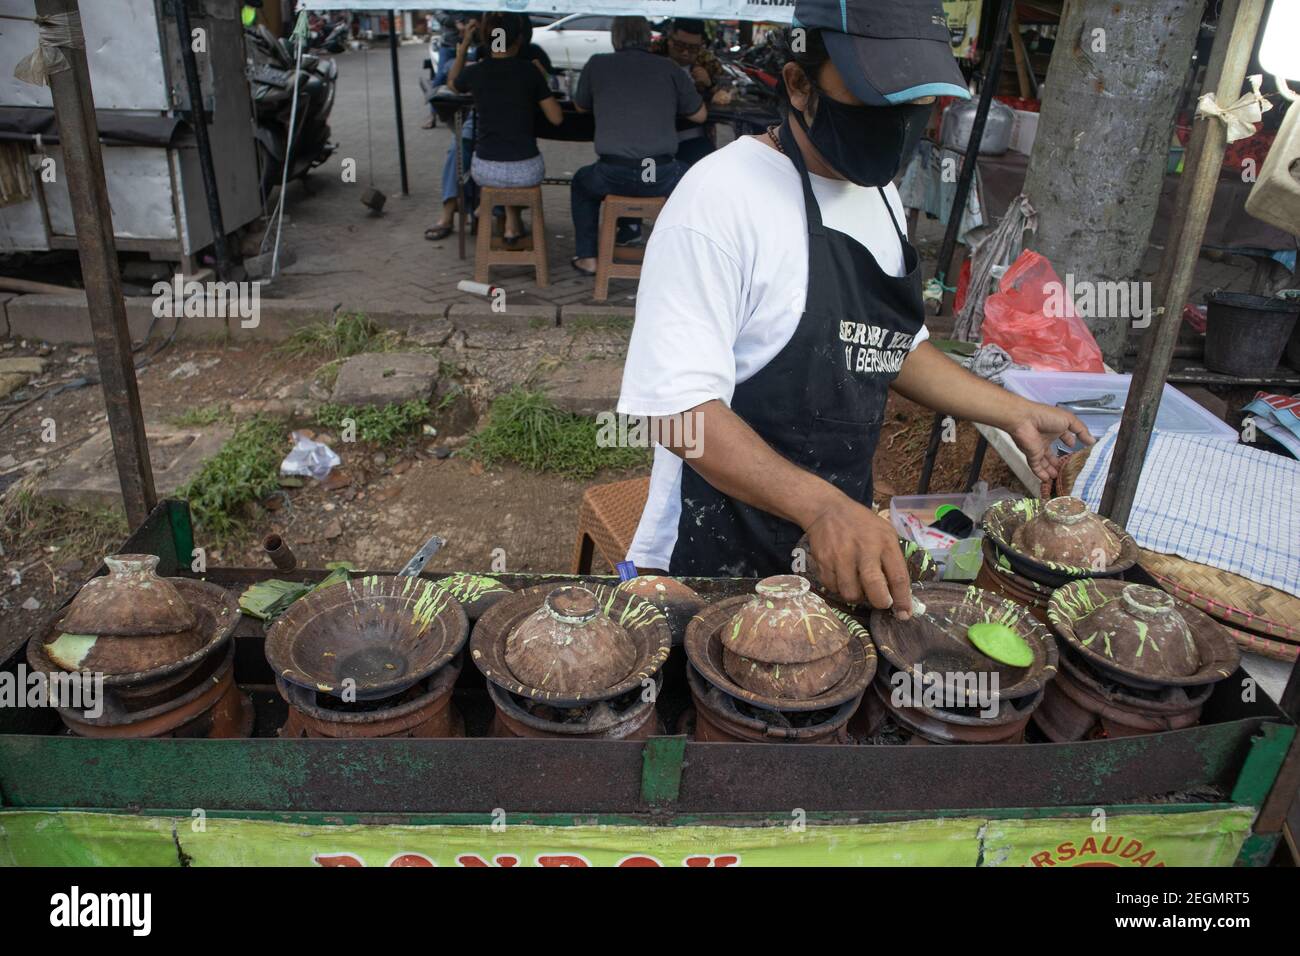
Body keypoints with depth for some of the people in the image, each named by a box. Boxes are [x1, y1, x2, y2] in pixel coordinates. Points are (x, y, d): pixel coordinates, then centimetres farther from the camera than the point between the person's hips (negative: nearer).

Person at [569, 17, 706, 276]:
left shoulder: (597, 65, 7)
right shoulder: (670, 69, 7)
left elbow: (580, 106, 25)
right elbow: (700, 115, 17)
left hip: (612, 176, 0)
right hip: (662, 176, 0)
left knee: (581, 182, 34)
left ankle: (587, 257, 27)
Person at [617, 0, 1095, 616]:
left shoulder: (878, 193, 7)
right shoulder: (724, 193, -20)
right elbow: (679, 404, -27)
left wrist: (1015, 415, 11)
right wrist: (820, 504, -38)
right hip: (716, 557, -7)